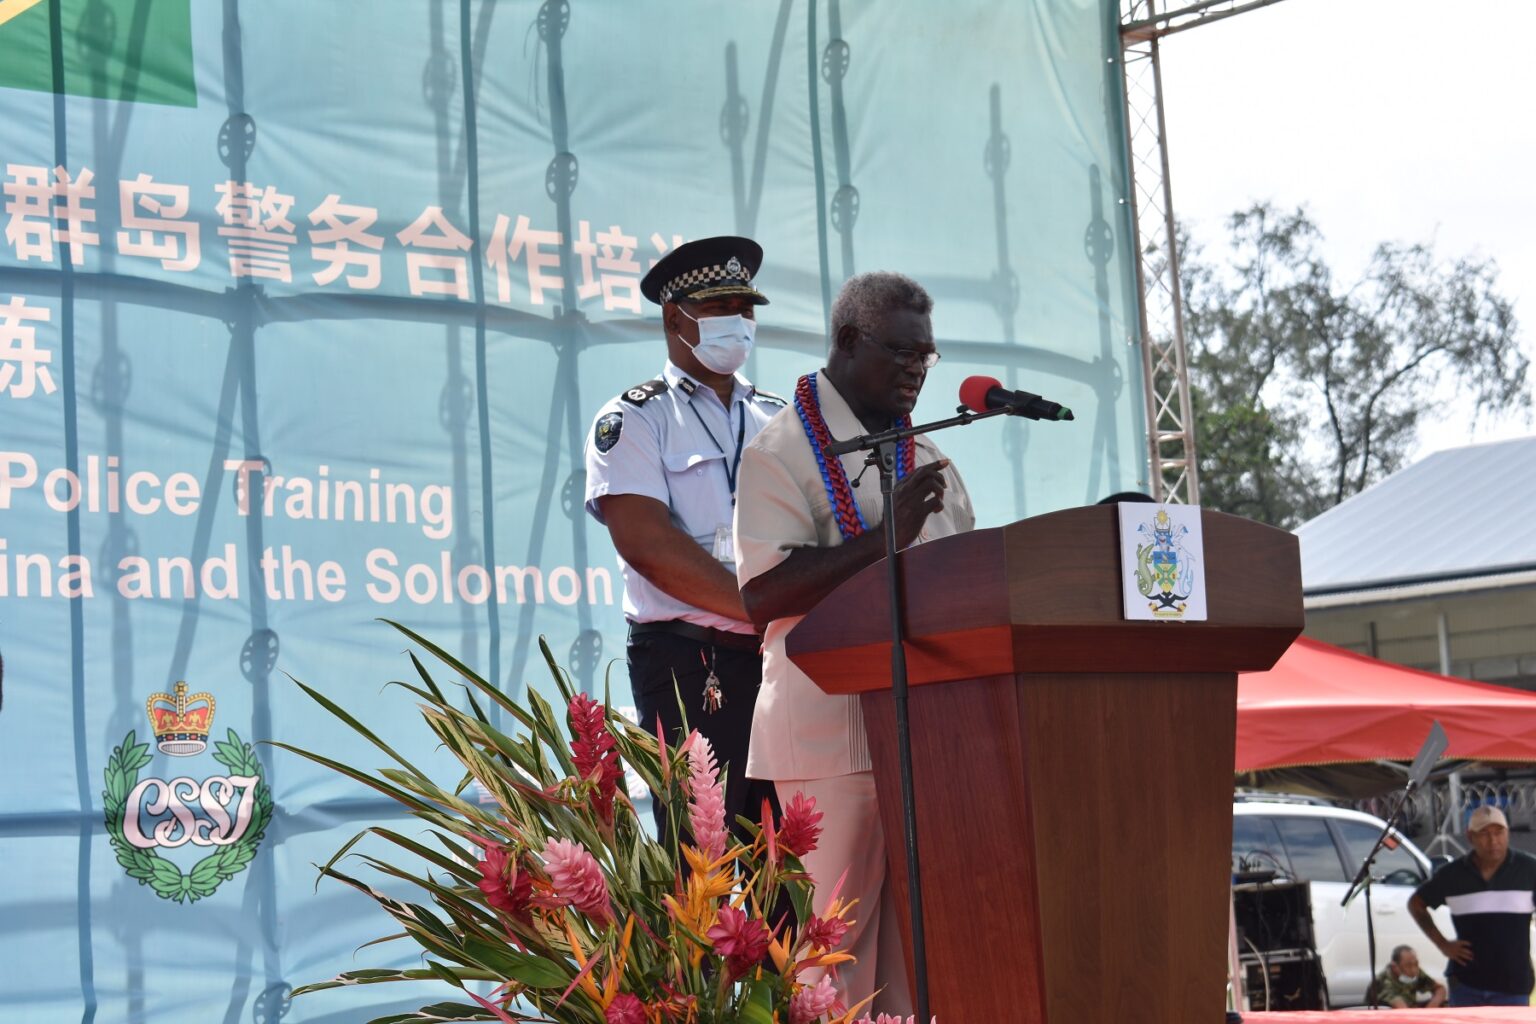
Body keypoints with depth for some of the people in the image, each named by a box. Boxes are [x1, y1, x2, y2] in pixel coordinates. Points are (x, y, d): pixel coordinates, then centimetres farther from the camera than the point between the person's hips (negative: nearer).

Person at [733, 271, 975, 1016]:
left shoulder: (925, 458, 19)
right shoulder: (783, 451, -4)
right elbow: (761, 596, -15)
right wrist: (884, 536, -19)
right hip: (834, 729, -7)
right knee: (839, 930, -5)